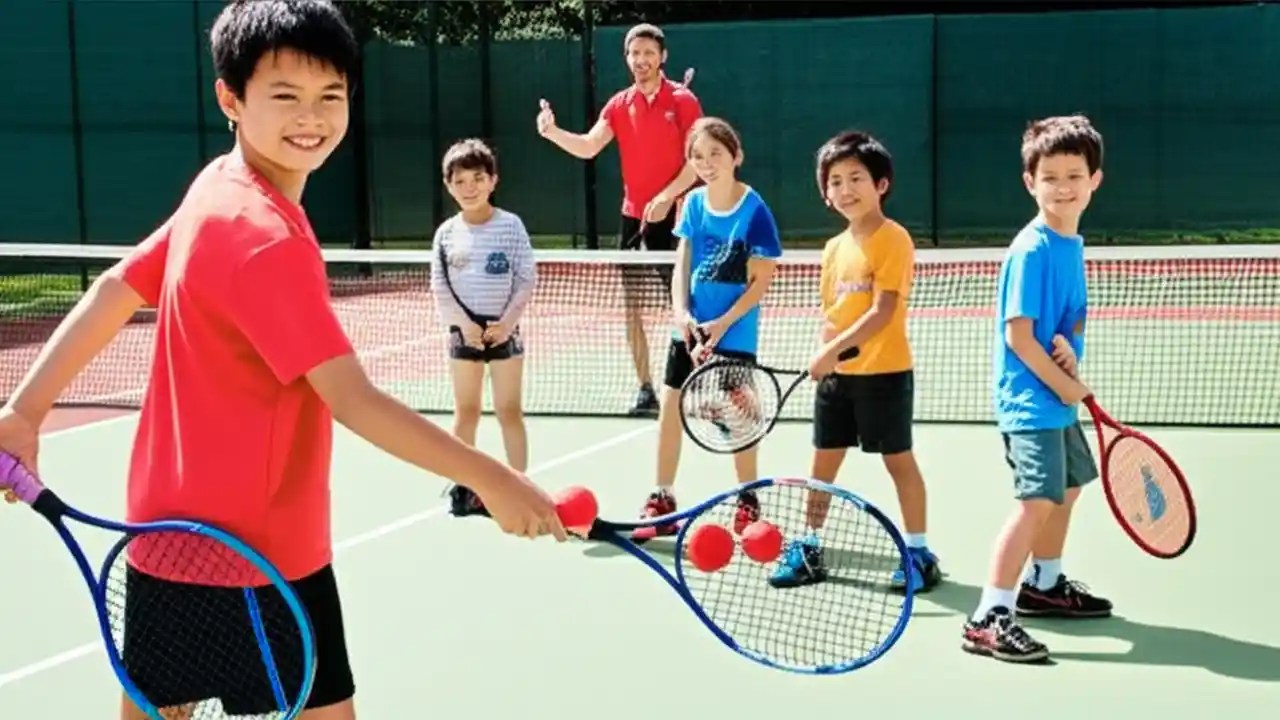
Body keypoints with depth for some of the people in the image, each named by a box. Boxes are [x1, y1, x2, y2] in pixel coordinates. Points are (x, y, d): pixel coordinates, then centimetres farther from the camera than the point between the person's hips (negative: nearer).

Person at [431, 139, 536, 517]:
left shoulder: (511, 225, -3)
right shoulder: (447, 233, 1)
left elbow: (527, 280, -4)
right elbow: (439, 288, -1)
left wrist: (507, 321, -15)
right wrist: (464, 324, -14)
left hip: (503, 328, -2)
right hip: (464, 331, 2)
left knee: (509, 410, 3)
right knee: (465, 411, 9)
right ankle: (464, 486, 17)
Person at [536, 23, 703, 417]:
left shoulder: (683, 101, -5)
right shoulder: (619, 104, 7)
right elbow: (588, 147, -5)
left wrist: (667, 196, -21)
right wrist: (553, 133, -23)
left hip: (672, 216, -5)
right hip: (632, 217, 5)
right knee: (632, 307, 5)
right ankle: (646, 389, 13)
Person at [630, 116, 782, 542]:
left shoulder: (754, 210, -12)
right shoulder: (693, 203, 2)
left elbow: (761, 281, -12)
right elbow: (681, 266, 4)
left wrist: (723, 323, -19)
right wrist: (681, 312, -12)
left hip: (734, 334, -5)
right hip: (690, 329, 5)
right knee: (670, 409, 7)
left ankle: (748, 504, 23)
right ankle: (662, 504, 19)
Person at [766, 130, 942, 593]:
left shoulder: (893, 240, -12)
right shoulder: (834, 248, 10)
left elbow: (883, 311, -20)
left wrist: (833, 348, -25)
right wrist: (824, 359, 2)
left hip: (884, 373, -7)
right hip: (837, 374, 7)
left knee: (898, 459, 3)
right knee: (824, 460, 12)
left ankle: (918, 553, 14)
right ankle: (809, 550, 22)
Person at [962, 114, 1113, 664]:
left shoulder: (1071, 243, 8)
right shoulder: (1032, 250, -18)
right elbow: (1018, 335, -21)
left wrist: (1066, 347, -8)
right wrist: (1065, 386, -13)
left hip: (1057, 399, 10)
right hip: (1031, 400, -10)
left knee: (1067, 487, 23)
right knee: (1038, 499, -18)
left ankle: (1044, 586, 42)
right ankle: (988, 617, -17)